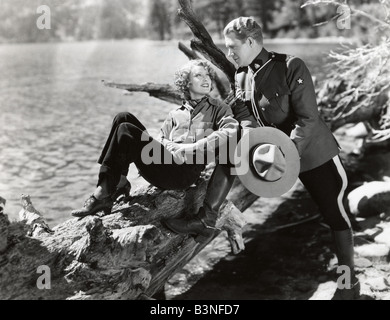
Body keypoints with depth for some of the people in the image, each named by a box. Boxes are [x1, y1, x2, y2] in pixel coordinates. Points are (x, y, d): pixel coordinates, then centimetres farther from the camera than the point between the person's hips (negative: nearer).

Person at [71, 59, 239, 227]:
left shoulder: (218, 108, 14)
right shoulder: (175, 114, 27)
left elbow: (231, 130, -8)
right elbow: (159, 143, 17)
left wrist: (192, 147, -14)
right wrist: (174, 148, -7)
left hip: (185, 171, -5)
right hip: (162, 166, 5)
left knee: (126, 131, -19)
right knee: (124, 118, -9)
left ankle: (104, 195, -14)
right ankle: (116, 183, -15)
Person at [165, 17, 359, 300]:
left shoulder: (291, 67, -20)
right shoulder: (239, 78, -2)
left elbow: (308, 119, -23)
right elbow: (245, 119, -9)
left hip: (312, 151, -5)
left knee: (334, 213, 1)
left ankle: (350, 280, 20)